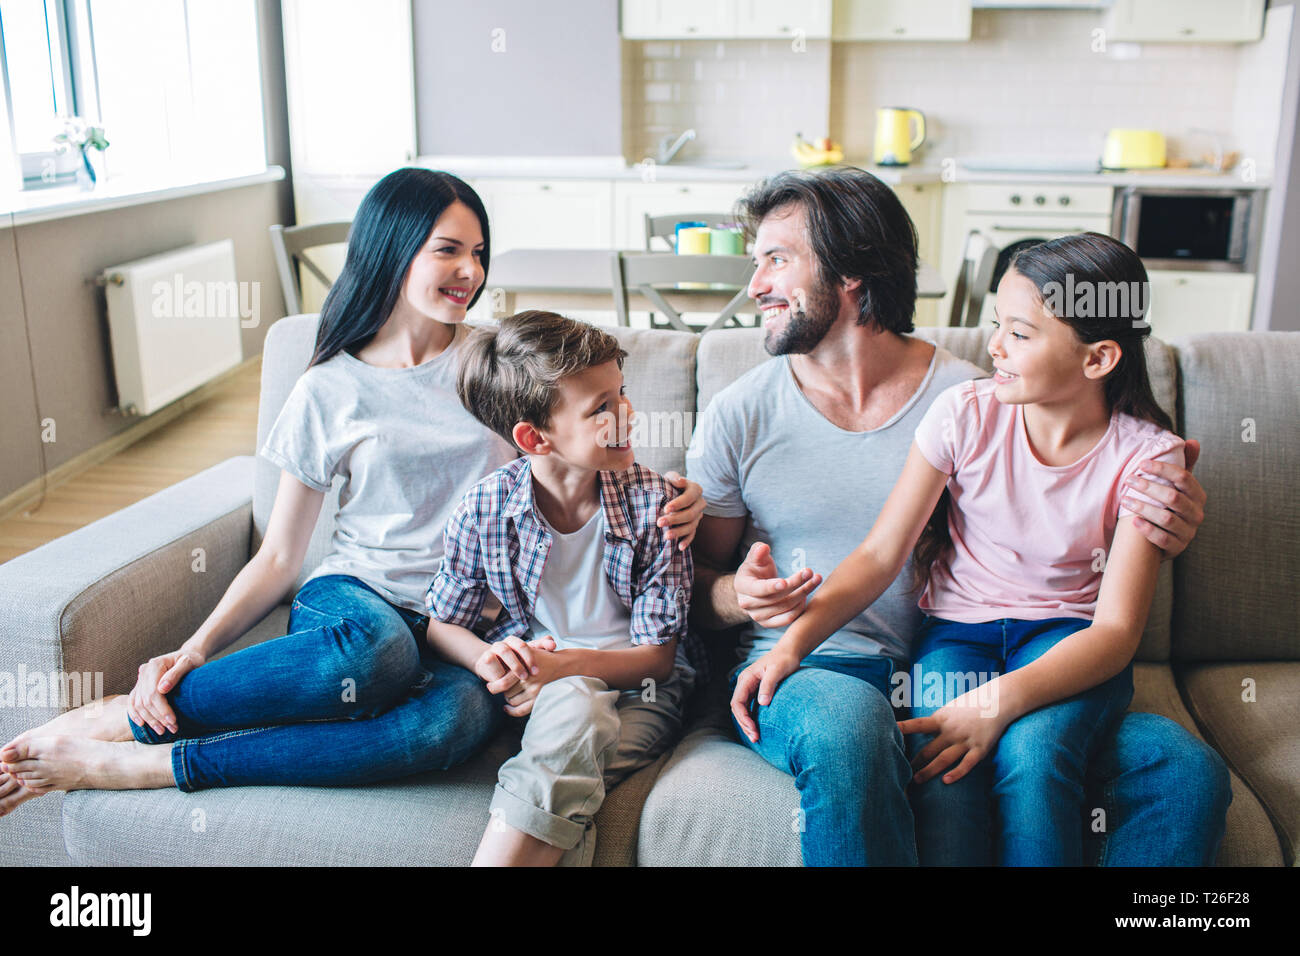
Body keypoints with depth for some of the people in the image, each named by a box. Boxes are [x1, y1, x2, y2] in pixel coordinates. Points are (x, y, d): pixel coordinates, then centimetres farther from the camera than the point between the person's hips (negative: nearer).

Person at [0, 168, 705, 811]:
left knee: (459, 714, -37)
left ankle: (137, 763, -29)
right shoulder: (329, 392, 5)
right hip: (357, 597, -1)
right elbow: (278, 557, 6)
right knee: (375, 652, -40)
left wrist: (670, 497, -8)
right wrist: (198, 647, -11)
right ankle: (112, 720, -22)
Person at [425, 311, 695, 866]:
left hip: (633, 686, -1)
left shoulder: (654, 502, -9)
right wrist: (487, 656, -17)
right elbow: (441, 625, 7)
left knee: (573, 711, -34)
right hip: (535, 681, 1)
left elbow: (658, 654, -7)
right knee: (574, 708, -34)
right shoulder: (484, 509, -6)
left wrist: (566, 664, -24)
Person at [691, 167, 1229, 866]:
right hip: (807, 672, -1)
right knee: (845, 728, -39)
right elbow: (696, 578, 11)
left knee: (1187, 770, -18)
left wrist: (1155, 536, -13)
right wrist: (739, 595, -13)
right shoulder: (740, 414, 3)